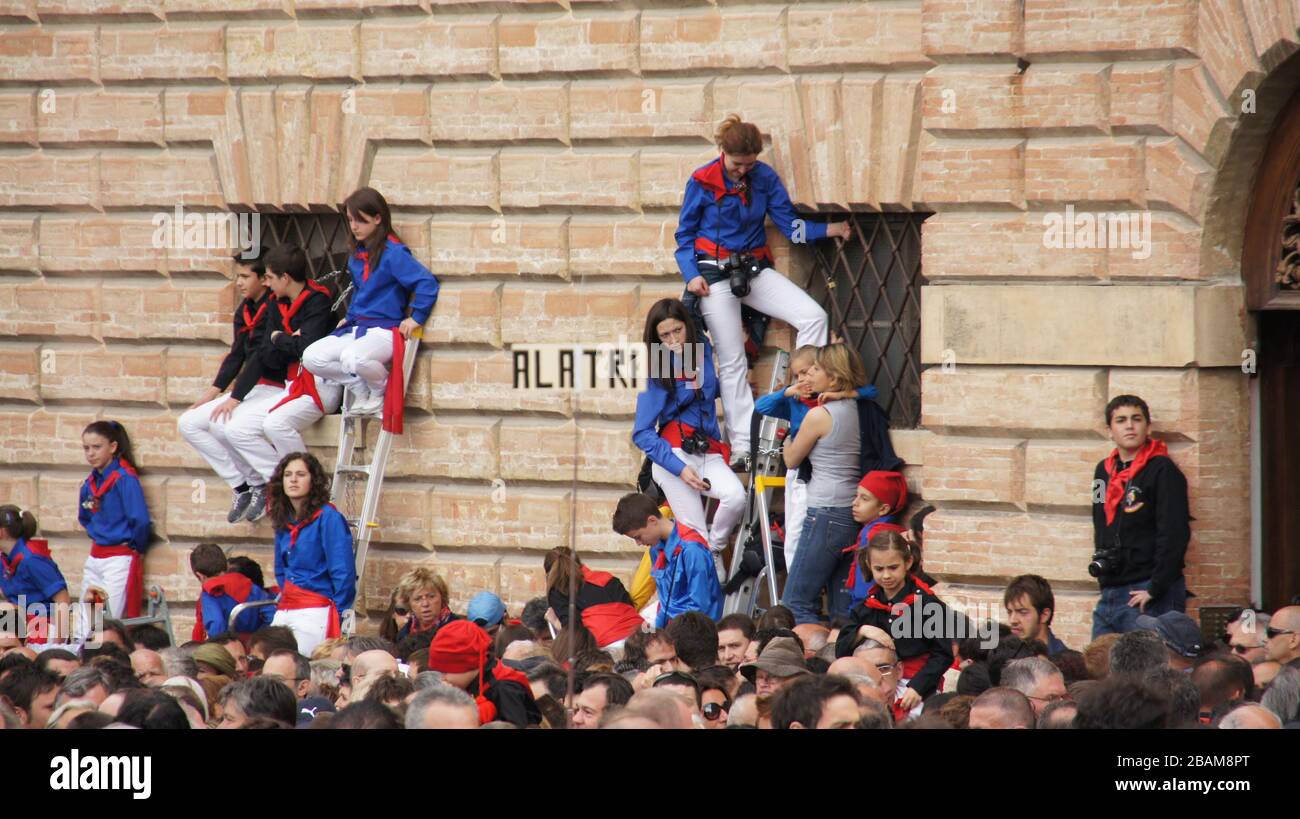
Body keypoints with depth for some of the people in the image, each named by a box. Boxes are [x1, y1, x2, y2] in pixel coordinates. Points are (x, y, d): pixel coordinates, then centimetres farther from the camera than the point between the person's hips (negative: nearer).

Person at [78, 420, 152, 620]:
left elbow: (141, 521, -21)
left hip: (120, 560, -8)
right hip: (94, 558, 8)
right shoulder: (90, 482, 9)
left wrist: (137, 549, -7)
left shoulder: (125, 478, -14)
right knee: (86, 625, 9)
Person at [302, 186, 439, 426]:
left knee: (352, 358, -38)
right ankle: (360, 389, 7)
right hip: (356, 328, 8)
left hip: (385, 329, -8)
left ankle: (380, 390, -5)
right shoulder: (357, 255, 13)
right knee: (311, 358, -10)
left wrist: (416, 318, -18)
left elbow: (427, 282, -22)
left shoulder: (393, 253, -13)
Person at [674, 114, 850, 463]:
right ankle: (742, 444, 0)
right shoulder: (702, 182, -7)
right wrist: (692, 274, -11)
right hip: (715, 274, -3)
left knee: (813, 317, -15)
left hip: (755, 270, 3)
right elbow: (685, 234, 2)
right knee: (732, 362, -3)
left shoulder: (765, 177, 0)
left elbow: (790, 224, -1)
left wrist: (828, 229, -15)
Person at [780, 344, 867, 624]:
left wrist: (787, 439, 23)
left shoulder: (819, 415, -11)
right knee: (843, 609, 10)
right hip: (855, 514, 8)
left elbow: (791, 460, 3)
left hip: (827, 514, -8)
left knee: (796, 604, -4)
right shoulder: (857, 409, 9)